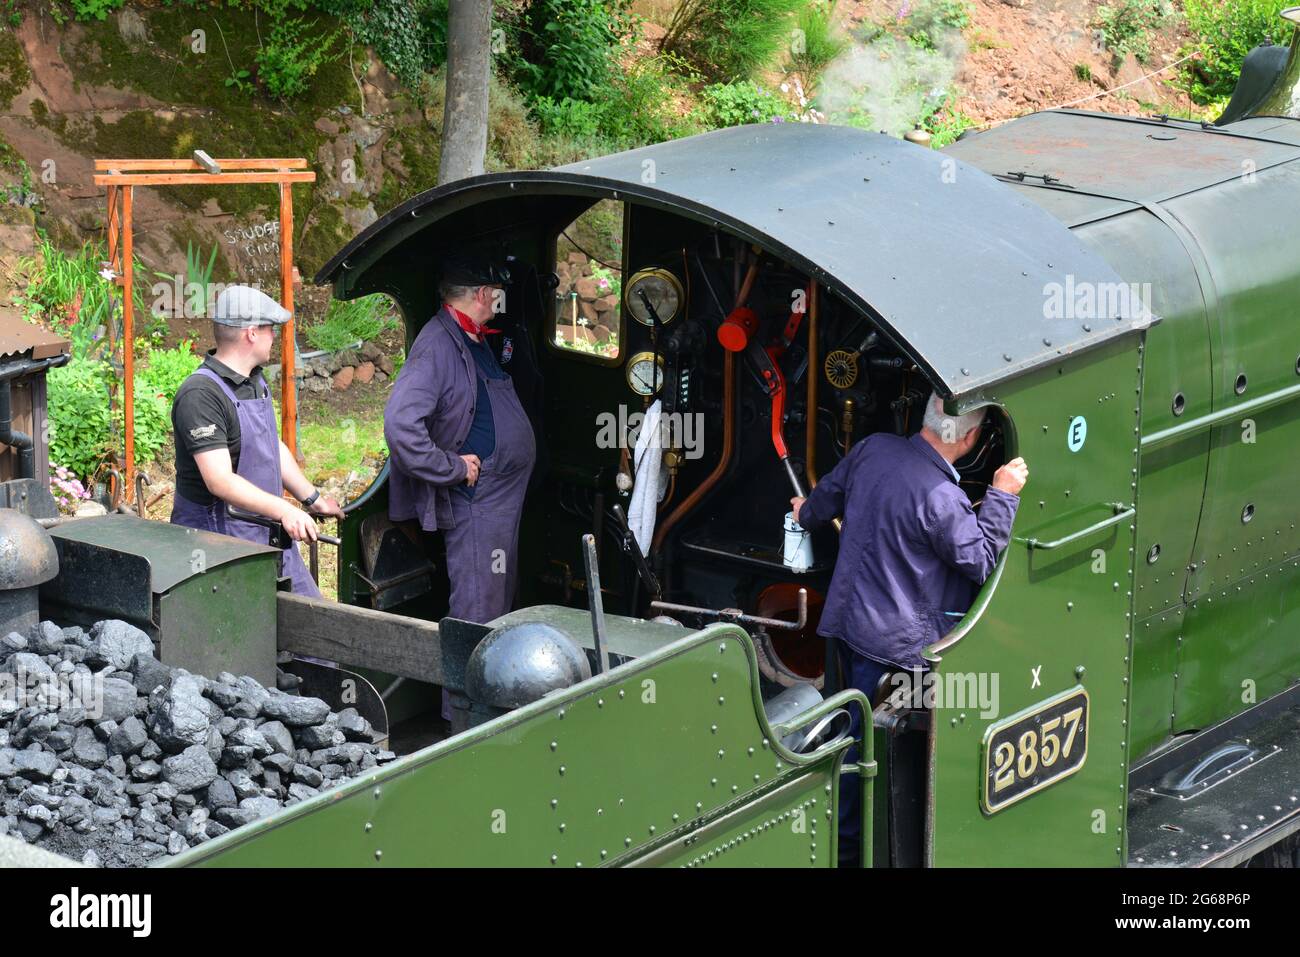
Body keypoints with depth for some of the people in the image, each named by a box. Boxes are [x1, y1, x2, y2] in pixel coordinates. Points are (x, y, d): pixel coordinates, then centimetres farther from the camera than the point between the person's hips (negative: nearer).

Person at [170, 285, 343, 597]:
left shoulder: (255, 381, 12)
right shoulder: (201, 395, -22)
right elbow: (220, 481, -29)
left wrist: (313, 498, 27)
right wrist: (282, 510, -35)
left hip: (270, 534, 10)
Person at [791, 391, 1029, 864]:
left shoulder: (873, 448, -3)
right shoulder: (941, 499, -26)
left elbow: (828, 494, 16)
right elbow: (981, 560, -15)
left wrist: (807, 513, 38)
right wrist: (1002, 496, -14)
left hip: (847, 616, 8)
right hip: (893, 639, -8)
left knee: (854, 723, 22)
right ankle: (841, 842, 13)